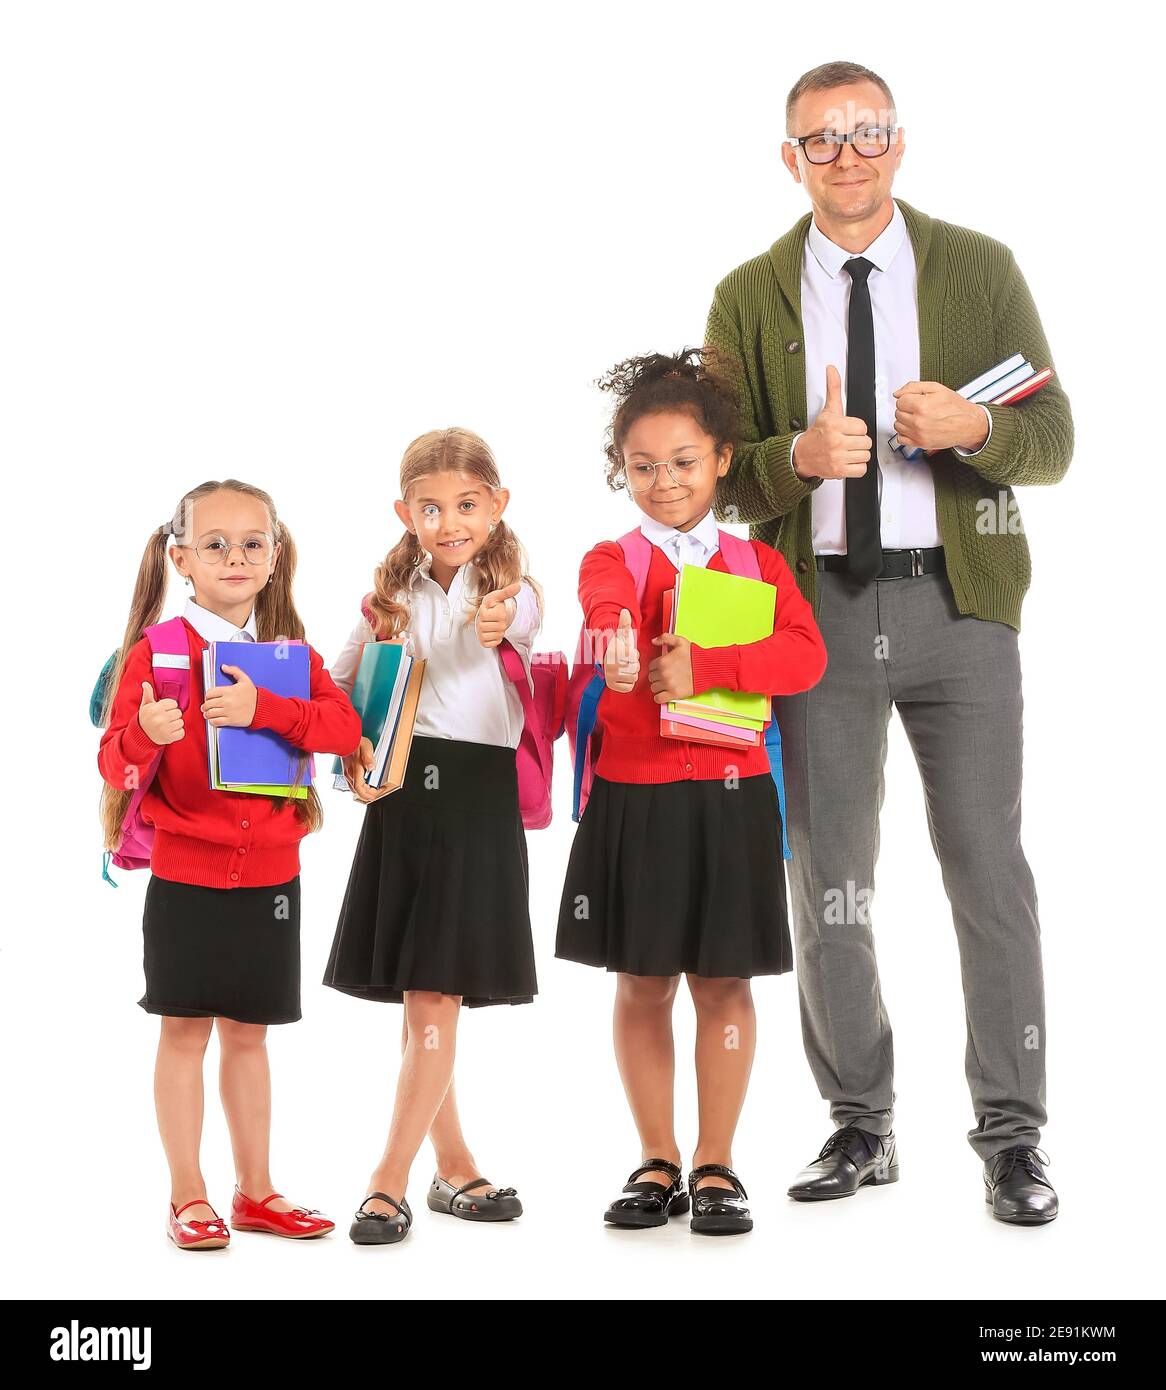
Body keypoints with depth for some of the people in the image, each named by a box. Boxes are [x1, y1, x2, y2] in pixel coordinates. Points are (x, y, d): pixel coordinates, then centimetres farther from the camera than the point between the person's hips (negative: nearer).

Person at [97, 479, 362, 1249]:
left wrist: (263, 709, -23)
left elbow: (345, 725, -10)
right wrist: (146, 736, -32)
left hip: (270, 871, 3)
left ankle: (256, 1191, 23)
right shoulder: (155, 651, -5)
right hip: (185, 873, -3)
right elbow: (117, 765, -10)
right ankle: (188, 1195, 14)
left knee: (247, 1033, 13)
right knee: (185, 1032, 3)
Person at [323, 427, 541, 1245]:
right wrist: (352, 761, -4)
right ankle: (453, 1167, 23)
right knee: (417, 1002, 9)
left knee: (435, 998, -6)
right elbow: (338, 690, 13)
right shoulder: (391, 596, 9)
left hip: (475, 799, -4)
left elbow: (510, 624, -24)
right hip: (398, 800, 4)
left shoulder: (512, 593, -2)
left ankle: (389, 1181, 0)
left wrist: (494, 631, -47)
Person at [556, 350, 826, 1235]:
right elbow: (609, 614, -25)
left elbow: (805, 655, -11)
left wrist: (703, 669, -24)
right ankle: (658, 1163, 21)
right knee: (642, 985, 8)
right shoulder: (613, 561, 1)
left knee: (724, 984, 6)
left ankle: (716, 1165, 18)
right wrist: (620, 654, -49)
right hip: (633, 796, 0)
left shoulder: (756, 563, 6)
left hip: (730, 796, 1)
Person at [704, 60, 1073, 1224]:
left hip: (957, 599, -1)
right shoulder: (750, 299, 7)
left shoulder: (980, 271, 6)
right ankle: (860, 1126, 21)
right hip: (816, 603, 1)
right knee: (826, 878, 6)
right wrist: (797, 455, -17)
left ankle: (1011, 1136, 10)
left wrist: (973, 427, -19)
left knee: (987, 866, -1)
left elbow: (1052, 442, 3)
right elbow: (721, 478, 4)